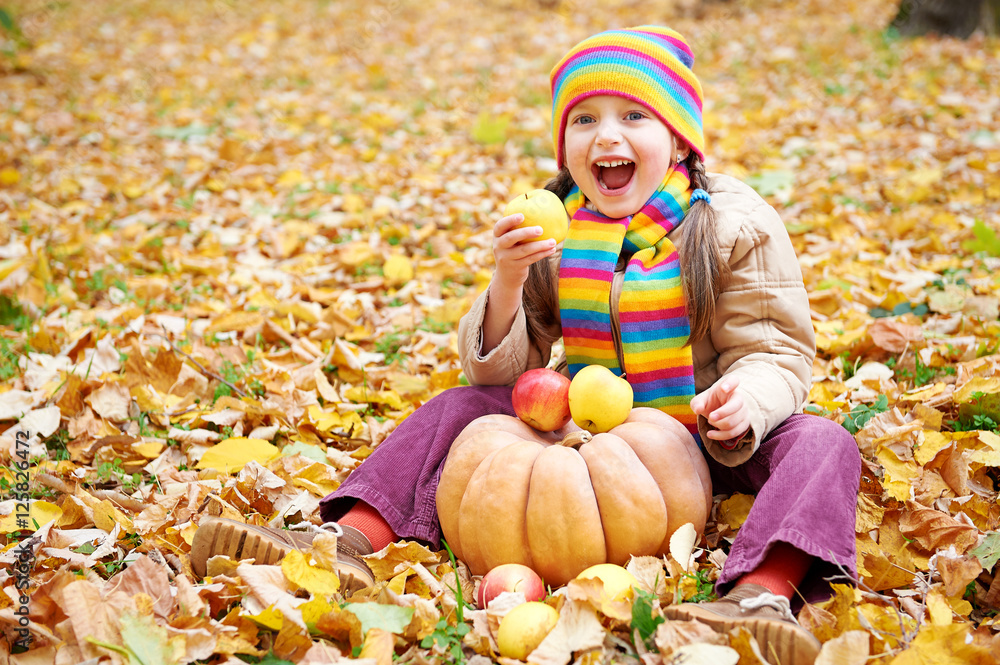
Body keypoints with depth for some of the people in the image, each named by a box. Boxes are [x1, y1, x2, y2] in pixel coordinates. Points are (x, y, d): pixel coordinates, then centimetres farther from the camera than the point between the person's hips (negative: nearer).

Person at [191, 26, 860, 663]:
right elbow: (503, 369, -4)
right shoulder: (550, 232, -2)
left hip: (712, 441, -3)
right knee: (460, 405, -8)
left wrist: (748, 401, -38)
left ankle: (761, 594, -57)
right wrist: (508, 285, -25)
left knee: (821, 441, -30)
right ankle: (353, 539, -23)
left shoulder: (735, 225, -12)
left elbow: (776, 351, -13)